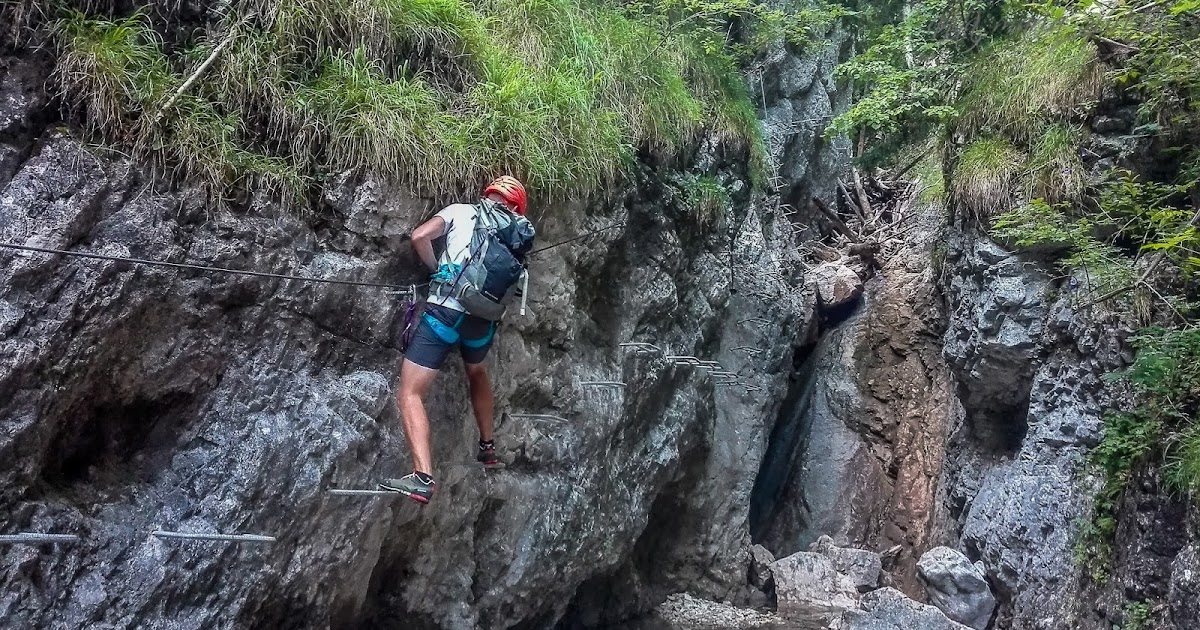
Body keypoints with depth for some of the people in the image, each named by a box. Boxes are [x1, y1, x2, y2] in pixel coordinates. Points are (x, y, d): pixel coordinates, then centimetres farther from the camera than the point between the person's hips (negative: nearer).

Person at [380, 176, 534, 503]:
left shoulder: (461, 210, 9)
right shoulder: (519, 235, 18)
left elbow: (419, 236, -3)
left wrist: (436, 269, 13)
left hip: (445, 311, -4)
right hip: (484, 321, 5)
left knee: (410, 394, -2)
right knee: (476, 371, 36)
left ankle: (423, 477, -17)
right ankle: (487, 447, 42)